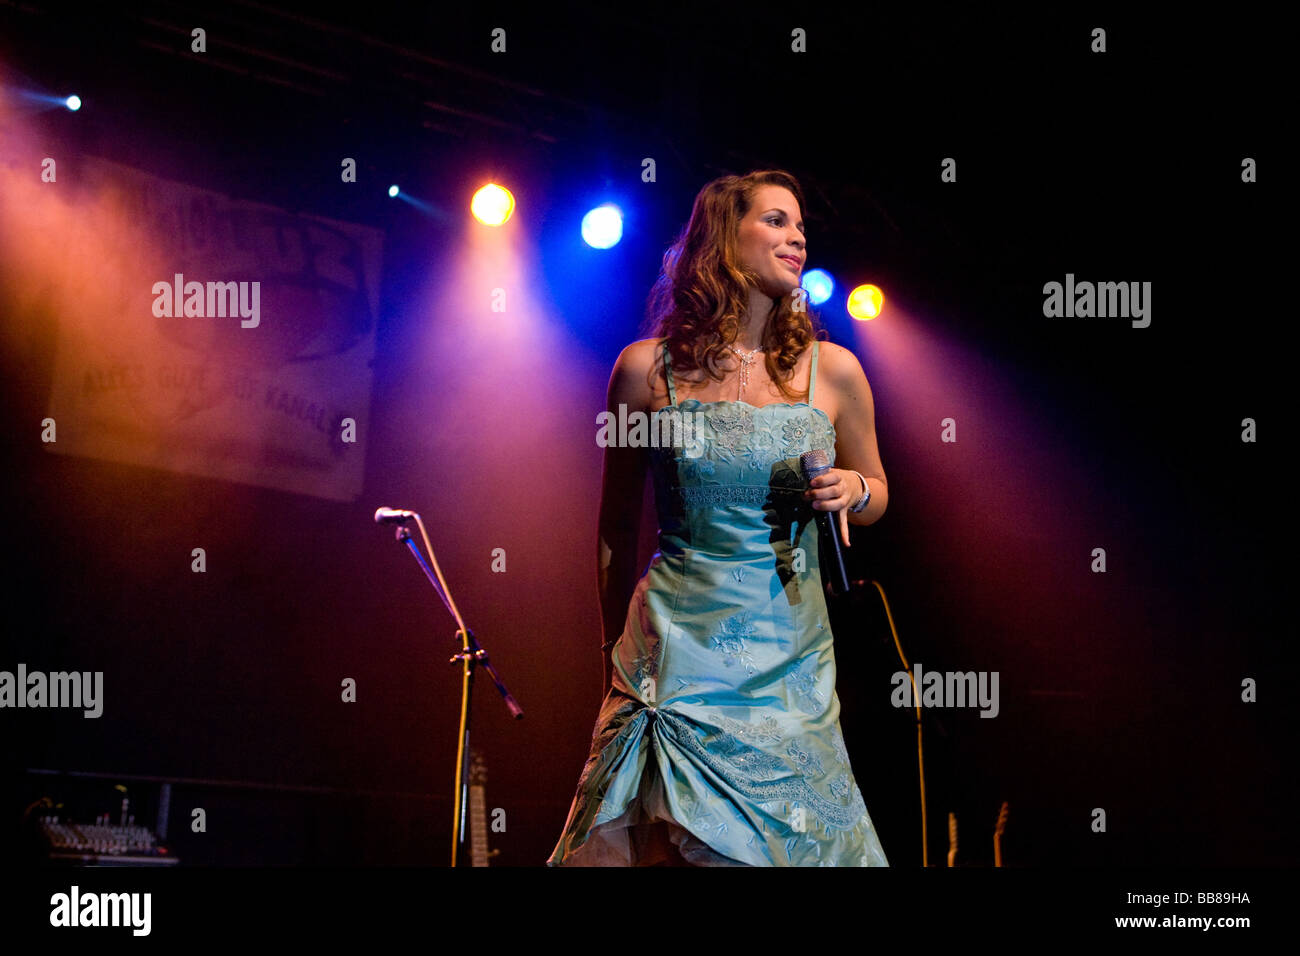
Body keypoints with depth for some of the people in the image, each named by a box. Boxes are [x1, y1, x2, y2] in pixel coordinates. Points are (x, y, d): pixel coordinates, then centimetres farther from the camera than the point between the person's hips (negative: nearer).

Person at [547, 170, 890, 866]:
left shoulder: (831, 371, 4)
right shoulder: (649, 368, -1)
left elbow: (877, 491, 19)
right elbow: (618, 526, 9)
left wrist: (851, 490, -5)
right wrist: (616, 652, 14)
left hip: (790, 658, 2)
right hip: (677, 647, -1)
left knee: (794, 839, 2)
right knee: (653, 843, 0)